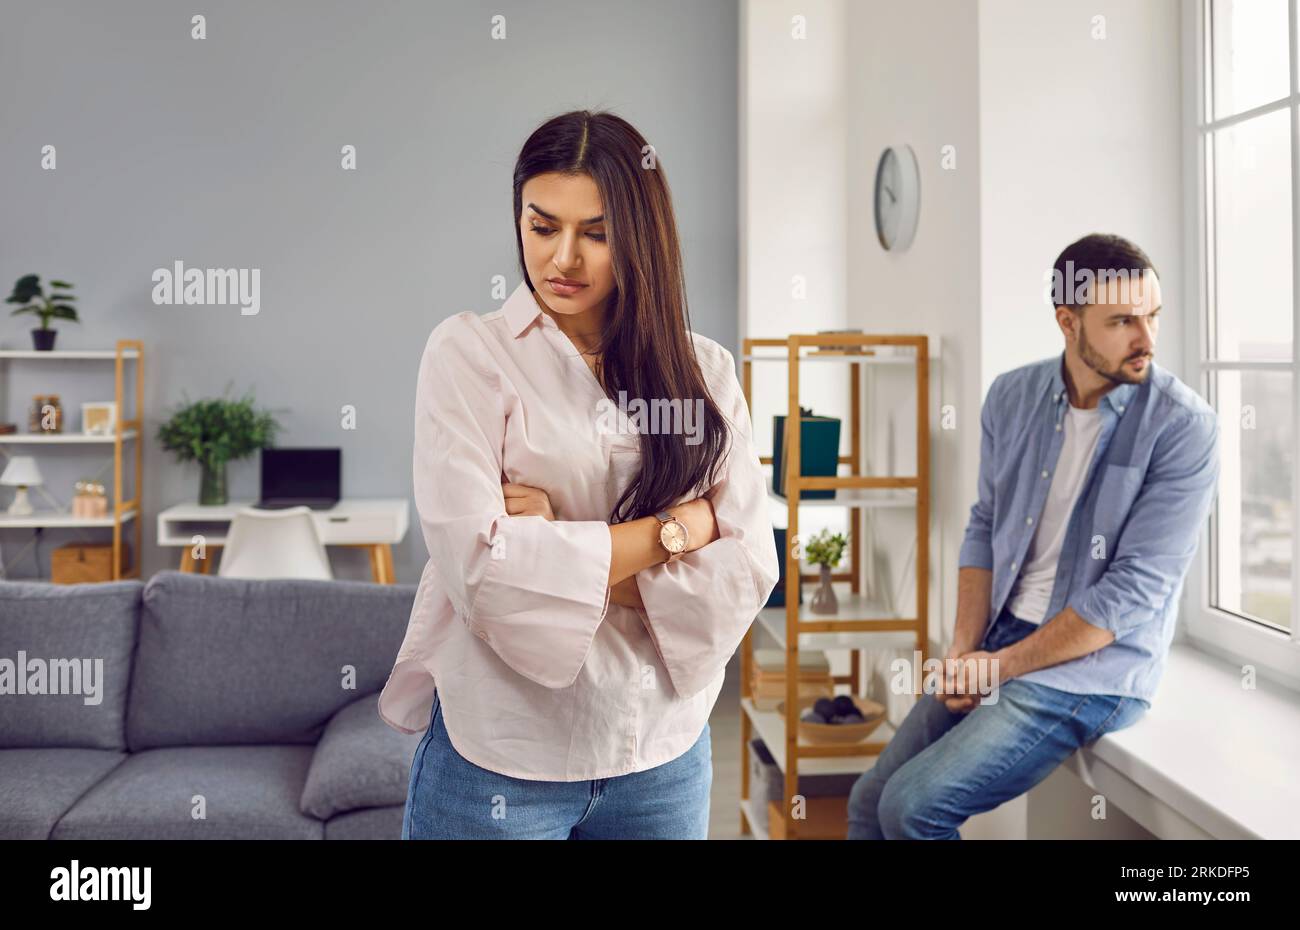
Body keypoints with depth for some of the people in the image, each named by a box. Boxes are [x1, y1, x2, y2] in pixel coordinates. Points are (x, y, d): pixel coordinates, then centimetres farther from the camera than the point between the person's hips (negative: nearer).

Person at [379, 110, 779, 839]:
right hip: (500, 758, -2)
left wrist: (562, 554, -15)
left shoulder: (704, 371, 1)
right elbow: (478, 566, -18)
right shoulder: (470, 351, -7)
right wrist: (672, 528, -12)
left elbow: (747, 572, -7)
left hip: (665, 753, 3)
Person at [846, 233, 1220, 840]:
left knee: (912, 806, -17)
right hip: (998, 640, 5)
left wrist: (1002, 667, -14)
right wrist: (963, 652, -4)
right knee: (869, 801, 3)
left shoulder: (1184, 426, -15)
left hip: (1093, 665, -5)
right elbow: (985, 528, 8)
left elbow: (1133, 592, -18)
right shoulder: (1012, 397, 1)